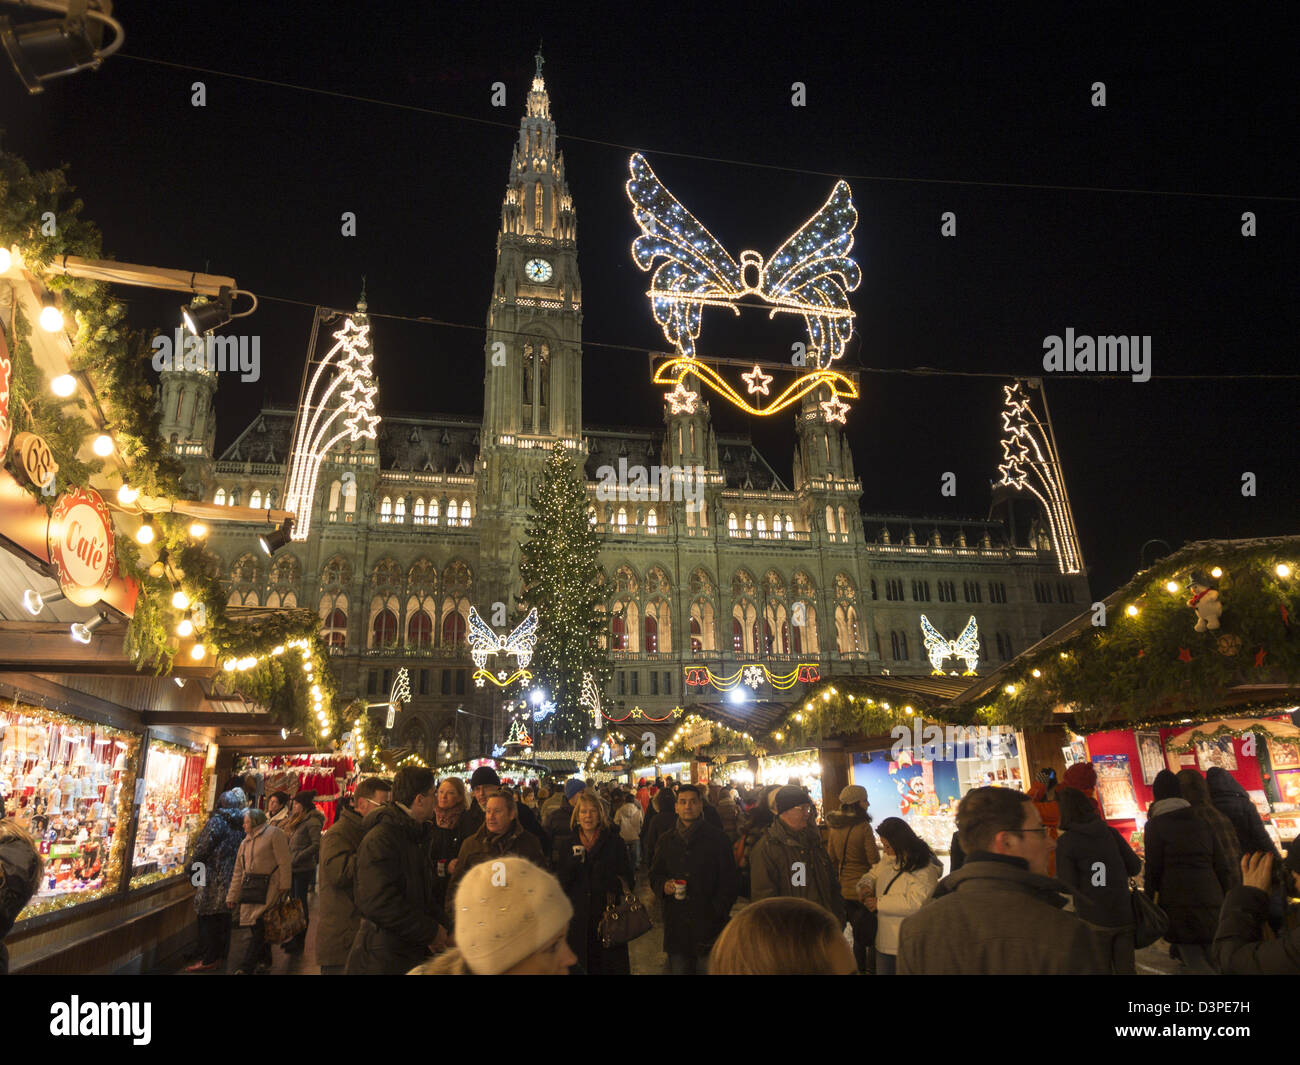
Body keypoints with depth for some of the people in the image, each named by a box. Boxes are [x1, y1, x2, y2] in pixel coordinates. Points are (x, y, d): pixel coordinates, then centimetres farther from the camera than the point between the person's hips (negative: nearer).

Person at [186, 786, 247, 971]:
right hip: (232, 878, 7)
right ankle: (220, 957, 20)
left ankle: (207, 960, 2)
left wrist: (193, 864, 5)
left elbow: (203, 847, -11)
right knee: (224, 917, 13)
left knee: (207, 917, 0)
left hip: (214, 876, -6)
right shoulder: (241, 824, 8)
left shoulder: (217, 820, -11)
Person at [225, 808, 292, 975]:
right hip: (250, 888, 7)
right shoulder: (245, 843, 22)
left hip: (268, 887, -7)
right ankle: (264, 959, 21)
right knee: (259, 927, 7)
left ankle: (244, 967, -12)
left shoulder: (273, 833, -2)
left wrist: (284, 884, -14)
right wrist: (232, 896, 16)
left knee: (256, 925, -11)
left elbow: (284, 861, -9)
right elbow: (238, 872, 21)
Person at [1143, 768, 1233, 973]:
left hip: (1178, 903, -5)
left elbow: (1153, 870, -4)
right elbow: (1222, 866, 11)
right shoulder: (1201, 820, 13)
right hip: (1211, 900, 5)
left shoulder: (1155, 824, -1)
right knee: (1213, 960, 13)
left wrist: (1148, 903, 4)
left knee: (1193, 958, -2)